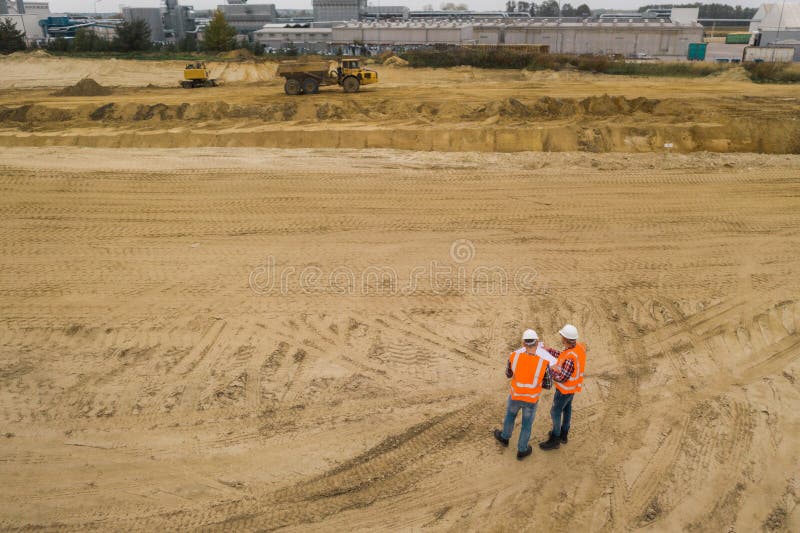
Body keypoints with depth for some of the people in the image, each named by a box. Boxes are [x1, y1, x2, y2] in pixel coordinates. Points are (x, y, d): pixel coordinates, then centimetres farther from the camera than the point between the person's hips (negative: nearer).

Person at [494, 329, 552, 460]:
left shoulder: (514, 356, -27)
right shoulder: (543, 363, -30)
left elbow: (508, 374, -6)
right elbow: (547, 385, -13)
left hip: (515, 396, 1)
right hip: (531, 399, -1)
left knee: (510, 415, 33)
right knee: (527, 424, 24)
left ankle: (504, 437, 58)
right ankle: (521, 451, 45)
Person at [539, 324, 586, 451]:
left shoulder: (570, 358, -40)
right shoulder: (579, 346, -13)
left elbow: (562, 378, -31)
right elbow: (563, 355, 6)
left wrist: (547, 369, -22)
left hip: (565, 388, -8)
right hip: (573, 385, 8)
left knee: (556, 412, 10)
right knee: (567, 408, 25)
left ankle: (555, 440, 28)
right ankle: (563, 434, 44)